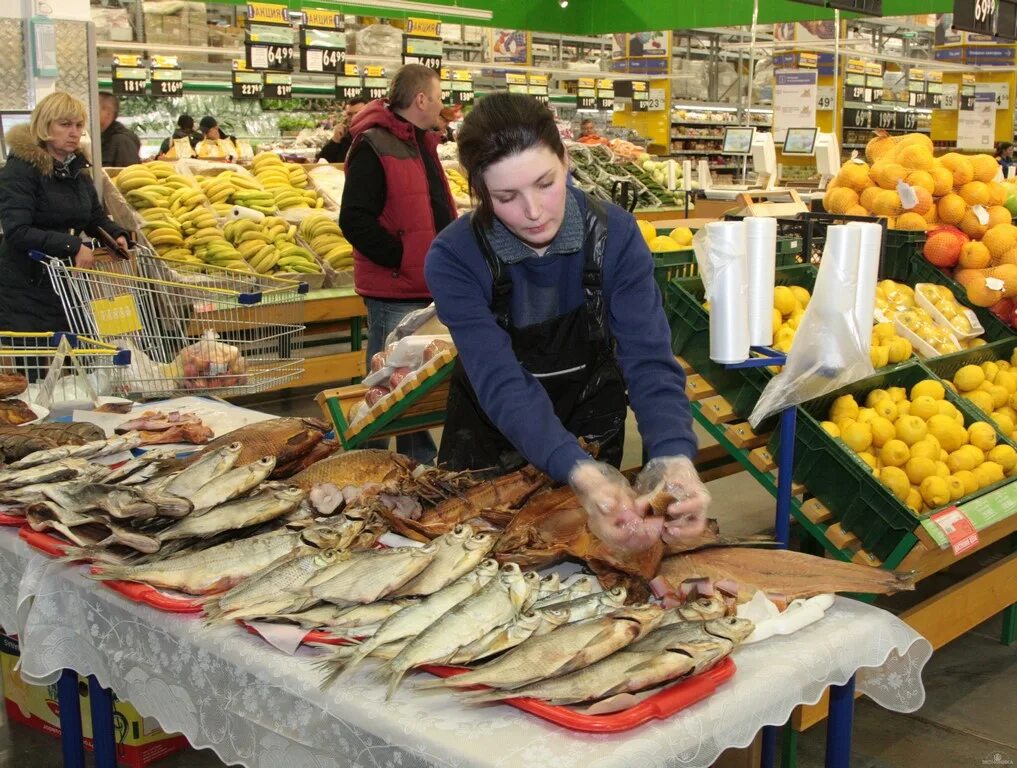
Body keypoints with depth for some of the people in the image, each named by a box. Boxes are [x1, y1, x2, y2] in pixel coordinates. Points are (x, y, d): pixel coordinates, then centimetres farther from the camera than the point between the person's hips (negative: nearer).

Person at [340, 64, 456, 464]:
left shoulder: (421, 143, 15)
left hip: (428, 286, 9)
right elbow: (355, 221, -22)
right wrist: (402, 261, -20)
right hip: (394, 291, -9)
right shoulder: (373, 147, -15)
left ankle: (422, 460, 29)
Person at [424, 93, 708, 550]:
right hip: (491, 437, -1)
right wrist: (581, 473, -52)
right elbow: (501, 385, -35)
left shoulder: (615, 235, -23)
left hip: (590, 424, 2)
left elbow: (649, 360, -28)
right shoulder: (453, 259, -28)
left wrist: (674, 458, -48)